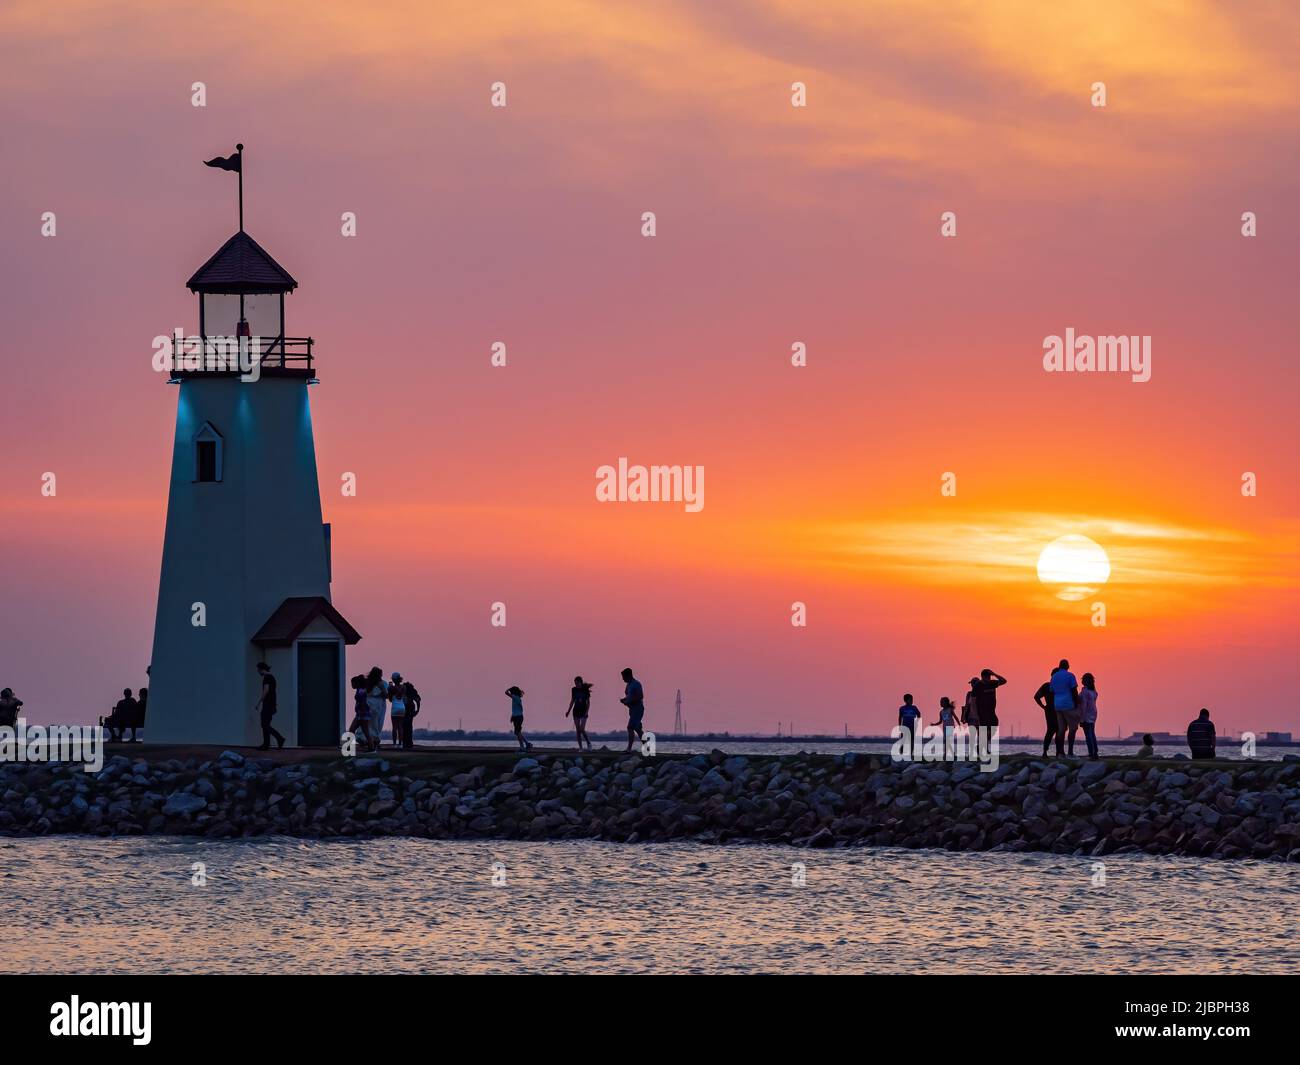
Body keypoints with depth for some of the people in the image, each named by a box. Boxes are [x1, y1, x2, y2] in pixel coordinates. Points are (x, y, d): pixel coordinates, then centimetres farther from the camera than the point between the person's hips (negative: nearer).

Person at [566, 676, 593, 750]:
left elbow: (588, 702, -4)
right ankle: (580, 747, 6)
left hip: (583, 711, -4)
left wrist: (587, 712, -13)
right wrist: (568, 711, 8)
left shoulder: (585, 690, -7)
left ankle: (589, 743, 8)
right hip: (576, 710, 4)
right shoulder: (574, 690, 4)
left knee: (582, 729, -14)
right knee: (578, 730, 1)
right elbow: (572, 701, 13)